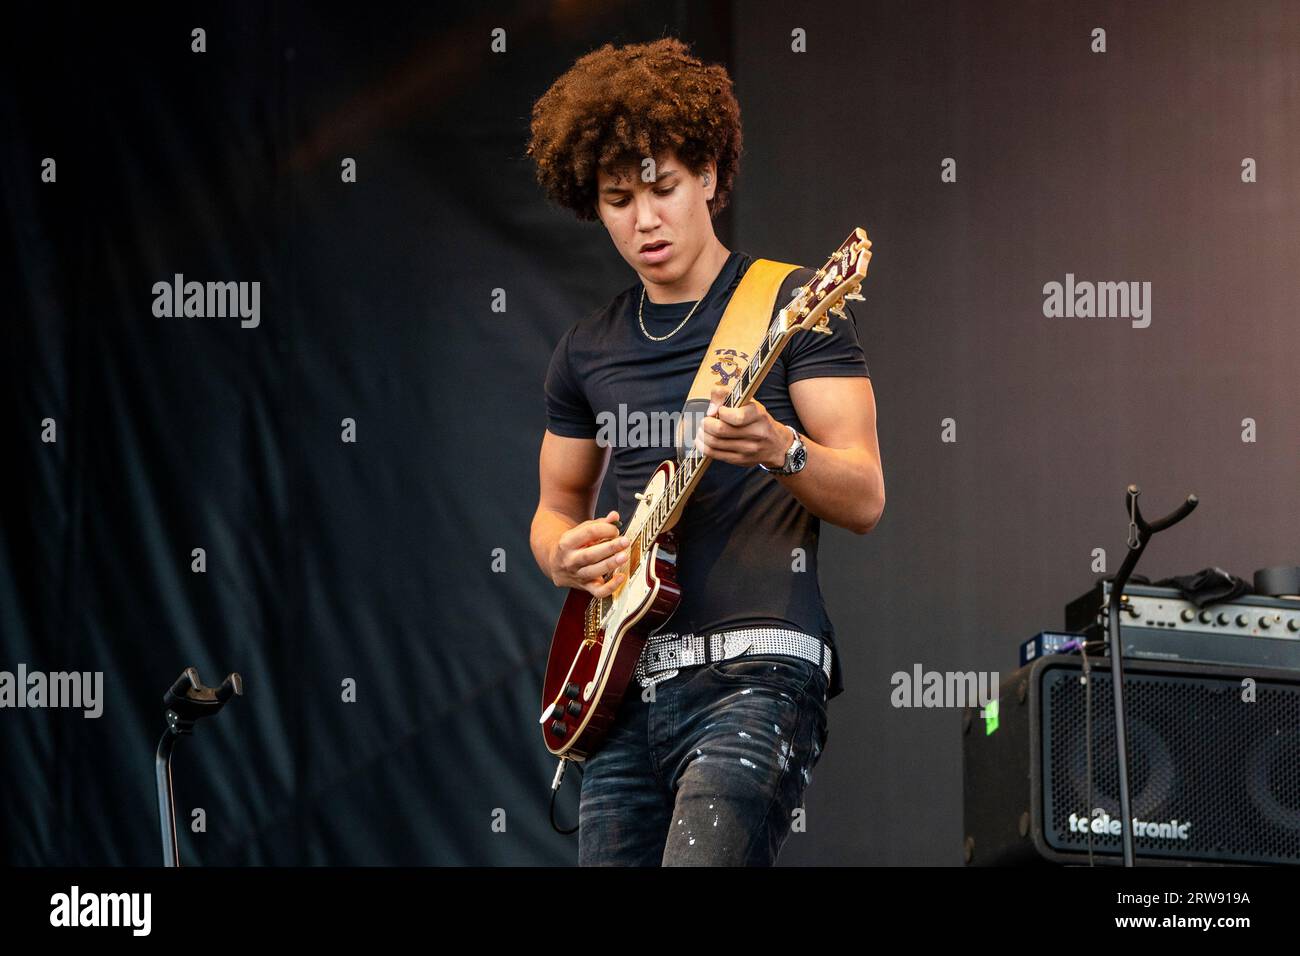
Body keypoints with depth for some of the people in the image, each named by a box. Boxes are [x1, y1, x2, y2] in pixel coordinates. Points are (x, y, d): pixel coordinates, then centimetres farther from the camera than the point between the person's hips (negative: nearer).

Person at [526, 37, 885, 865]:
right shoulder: (587, 352, 16)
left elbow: (865, 499, -7)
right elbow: (556, 508, 26)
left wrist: (781, 449, -27)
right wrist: (565, 554, 3)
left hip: (757, 672, -6)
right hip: (628, 686, 6)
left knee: (703, 855, -26)